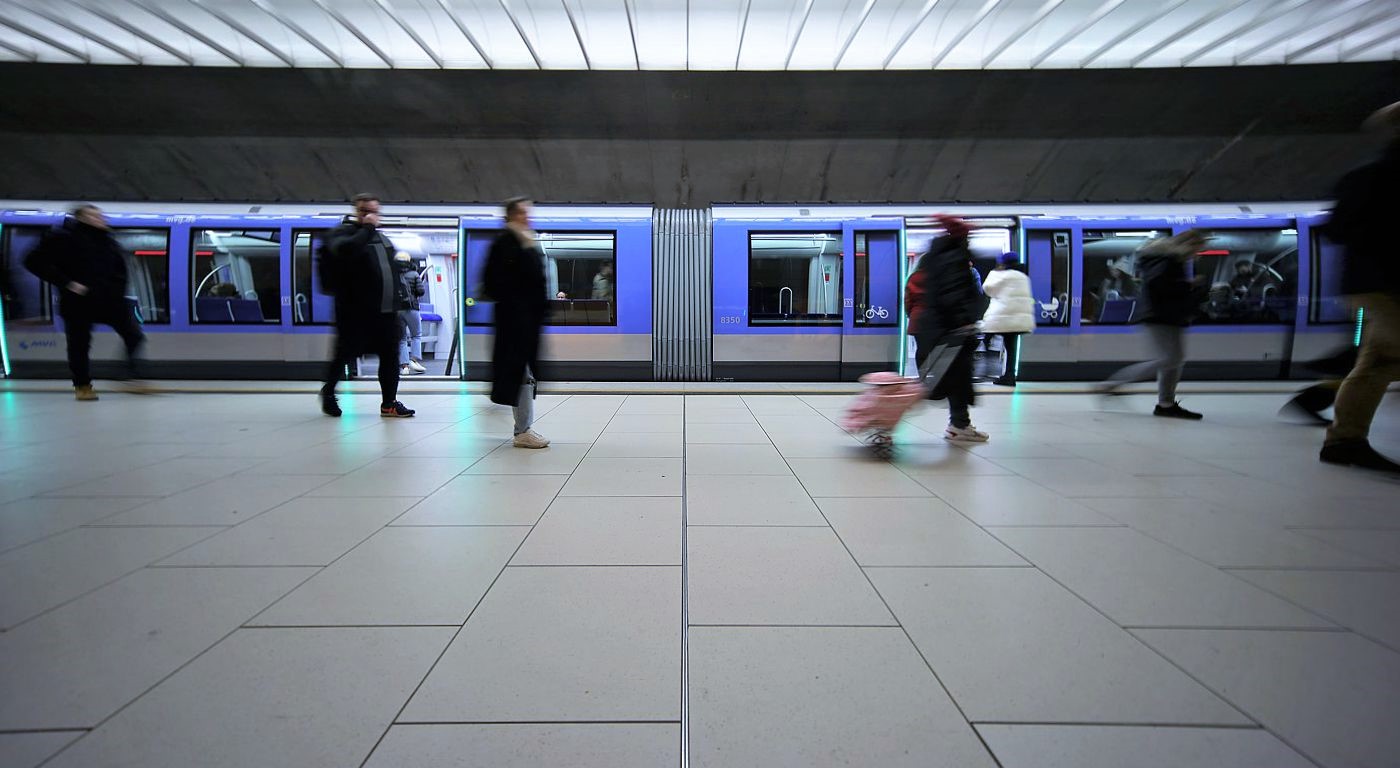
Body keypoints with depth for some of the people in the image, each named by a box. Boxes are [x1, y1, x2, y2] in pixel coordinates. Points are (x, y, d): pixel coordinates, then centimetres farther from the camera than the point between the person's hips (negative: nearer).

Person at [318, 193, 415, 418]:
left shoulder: (381, 237, 18)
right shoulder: (342, 233, -4)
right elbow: (346, 250, -28)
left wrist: (400, 294, 20)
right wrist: (367, 228, -20)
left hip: (386, 310, 6)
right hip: (356, 312, -6)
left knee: (390, 355, 4)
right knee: (344, 355, 5)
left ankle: (389, 402, 11)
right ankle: (328, 393, 29)